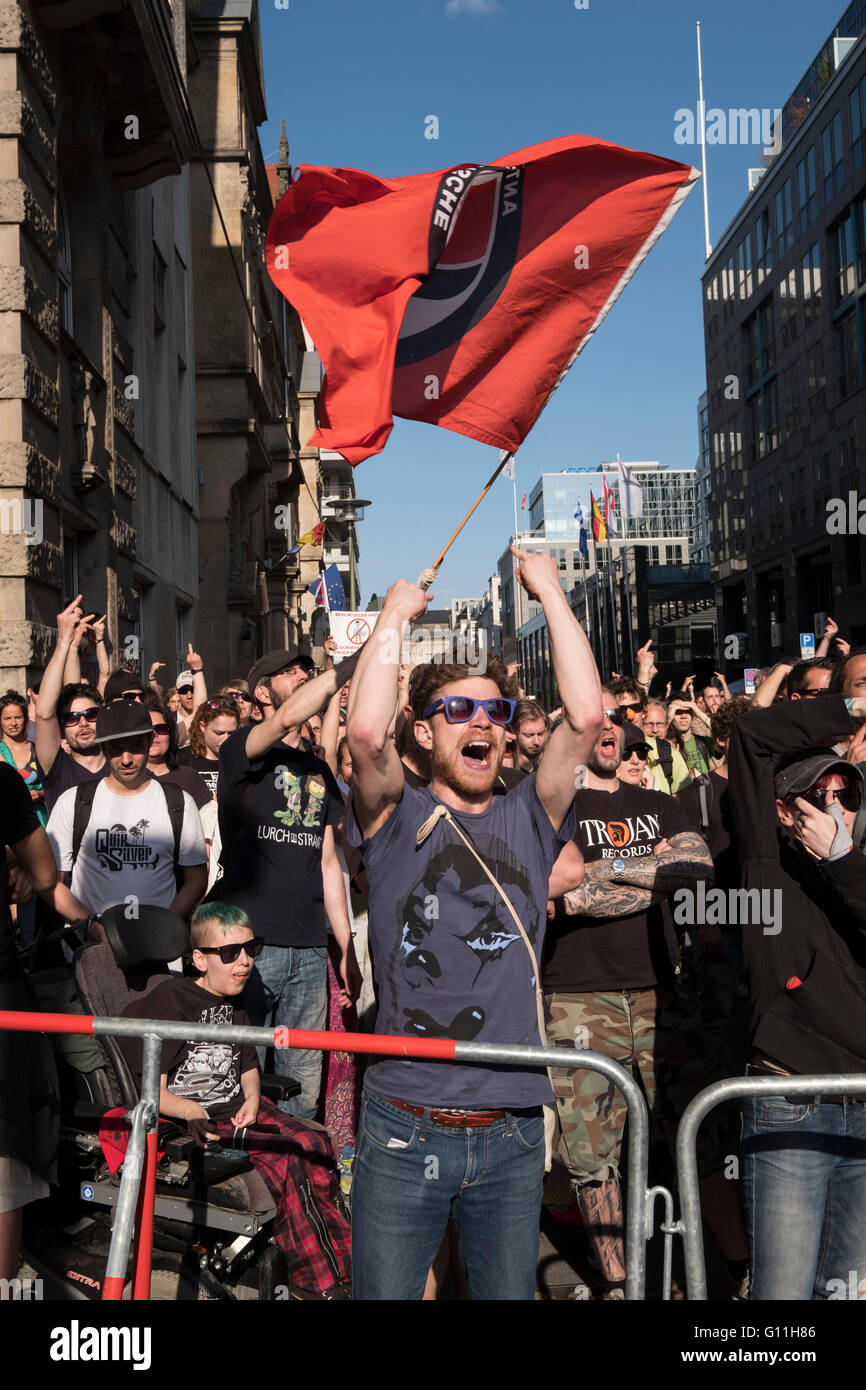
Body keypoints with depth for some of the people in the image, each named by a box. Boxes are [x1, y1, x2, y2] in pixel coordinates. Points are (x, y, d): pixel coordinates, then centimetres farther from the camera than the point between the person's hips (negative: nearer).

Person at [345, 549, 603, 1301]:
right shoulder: (397, 819, 1)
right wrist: (396, 616, -7)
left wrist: (549, 591, -2)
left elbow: (586, 715, -7)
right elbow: (366, 730, -19)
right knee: (384, 1293, 7)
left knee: (509, 1293, 14)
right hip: (404, 1128, -2)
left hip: (511, 1132, 2)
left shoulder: (528, 821, 7)